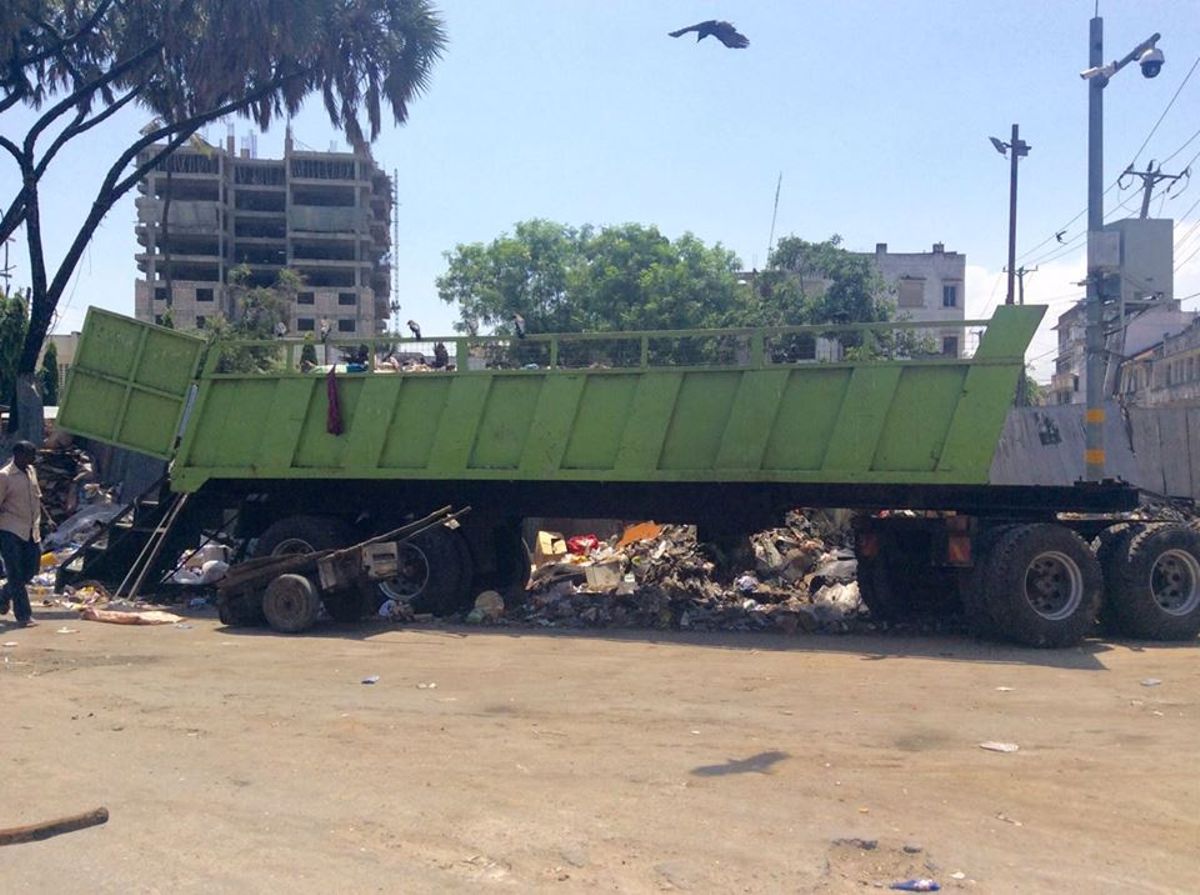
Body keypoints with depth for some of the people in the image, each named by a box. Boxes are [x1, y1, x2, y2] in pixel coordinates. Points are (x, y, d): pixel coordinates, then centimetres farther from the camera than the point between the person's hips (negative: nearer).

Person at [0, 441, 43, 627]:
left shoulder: (31, 471, 10)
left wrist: (37, 526, 17)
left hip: (30, 531, 7)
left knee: (30, 570, 11)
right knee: (16, 575, -2)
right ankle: (23, 616, 3)